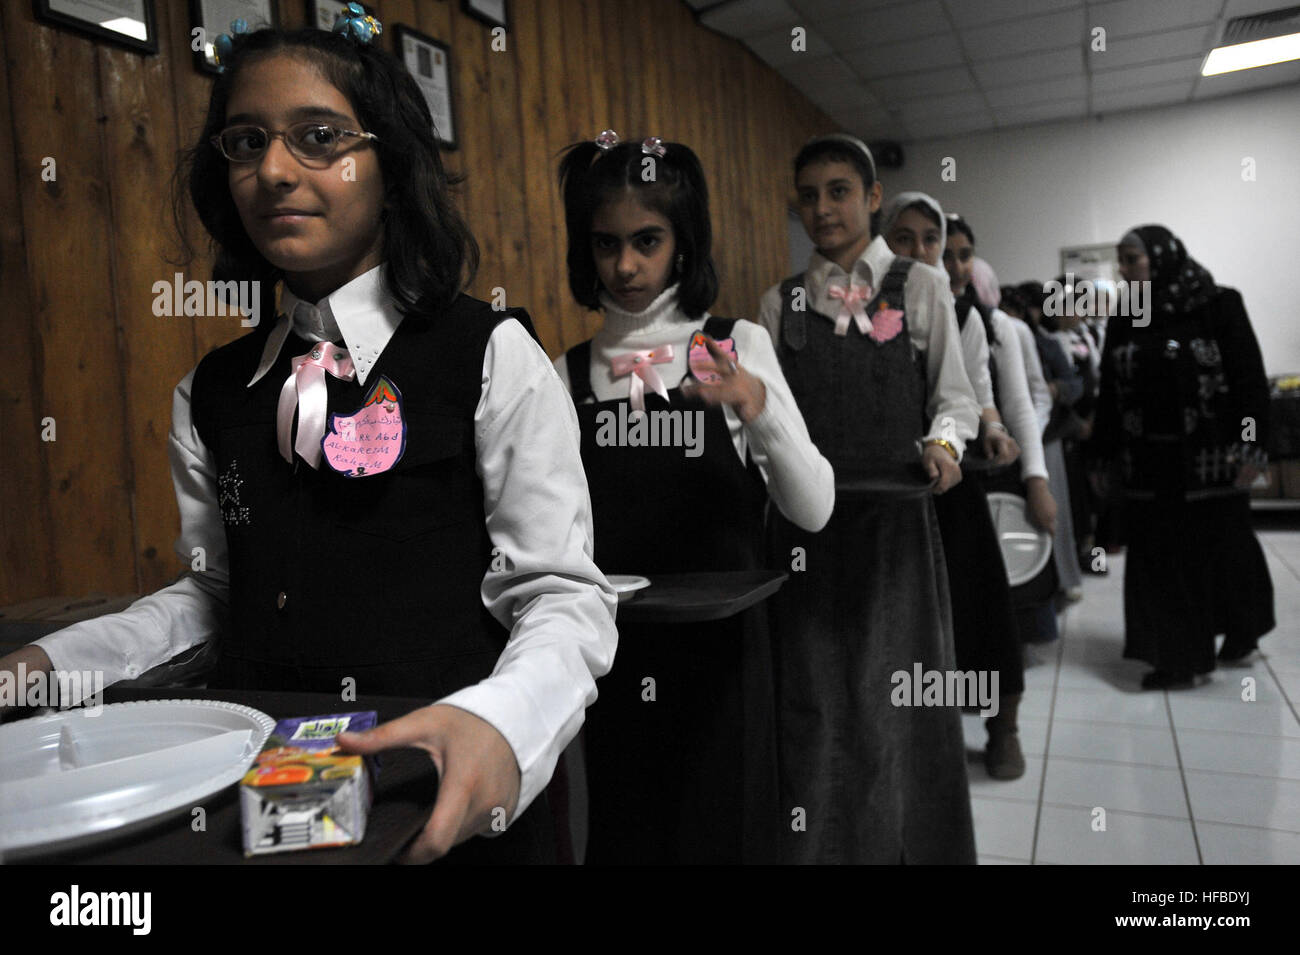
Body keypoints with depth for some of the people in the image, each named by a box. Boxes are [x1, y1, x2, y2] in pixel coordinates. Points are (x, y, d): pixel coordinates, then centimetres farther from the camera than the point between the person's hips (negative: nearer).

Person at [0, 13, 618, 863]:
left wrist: (496, 721, -32)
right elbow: (212, 591, 14)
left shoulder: (493, 356, -11)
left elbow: (562, 596, -13)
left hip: (447, 802, -4)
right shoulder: (211, 392, 6)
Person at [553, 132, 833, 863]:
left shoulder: (737, 346, -3)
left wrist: (761, 410, -26)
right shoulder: (569, 374, 3)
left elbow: (814, 510, -11)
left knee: (722, 830, 11)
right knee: (625, 832, 15)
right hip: (615, 659, 2)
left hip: (719, 650, -2)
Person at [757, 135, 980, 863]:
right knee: (814, 700, 6)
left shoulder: (921, 287, 6)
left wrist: (945, 442, -14)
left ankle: (912, 842, 25)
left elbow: (955, 393, 5)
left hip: (895, 519, -1)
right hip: (808, 524, 2)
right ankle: (820, 842, 22)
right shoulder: (781, 303, 10)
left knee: (896, 700, 6)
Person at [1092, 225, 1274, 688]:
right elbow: (1109, 393, 9)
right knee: (1159, 557, 3)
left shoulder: (1219, 305, -4)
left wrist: (1250, 448, -12)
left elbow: (1250, 379, -7)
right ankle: (1177, 657, 15)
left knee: (1221, 545, 11)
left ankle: (1242, 627, 37)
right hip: (1147, 461, 3)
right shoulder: (1122, 321, 8)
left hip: (1209, 457, -3)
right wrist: (1106, 457, 7)